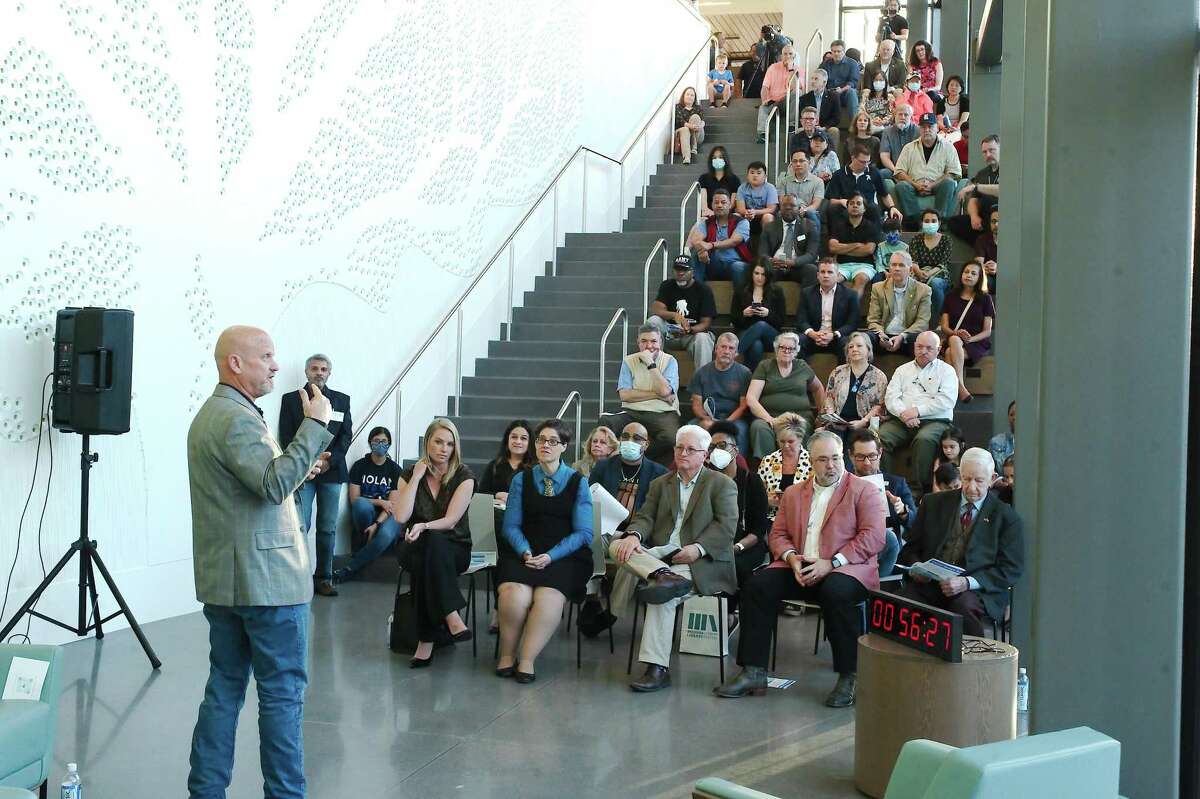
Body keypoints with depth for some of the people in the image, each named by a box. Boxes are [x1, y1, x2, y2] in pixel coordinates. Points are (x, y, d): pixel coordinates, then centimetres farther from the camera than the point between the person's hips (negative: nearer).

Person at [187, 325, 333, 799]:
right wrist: (315, 424, -26)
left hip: (221, 579, 10)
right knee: (282, 690, -1)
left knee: (225, 687, 13)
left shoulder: (209, 414, 17)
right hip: (265, 578, -10)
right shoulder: (238, 418, -17)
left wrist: (299, 469, 15)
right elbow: (275, 486, -29)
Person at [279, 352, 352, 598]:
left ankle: (324, 578, 9)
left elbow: (346, 435, 7)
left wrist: (328, 460, -6)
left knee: (328, 528, 3)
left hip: (331, 471, 2)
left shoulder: (342, 400, 12)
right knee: (300, 527, -8)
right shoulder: (291, 399, 7)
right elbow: (286, 438, 2)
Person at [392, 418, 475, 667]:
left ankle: (427, 639, -36)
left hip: (454, 549, -1)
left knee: (433, 541, -37)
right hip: (416, 548, 1)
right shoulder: (409, 475, 5)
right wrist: (416, 476, -9)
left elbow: (451, 520, -12)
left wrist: (423, 527, -31)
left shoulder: (464, 477, -1)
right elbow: (401, 516, -10)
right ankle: (451, 617, -42)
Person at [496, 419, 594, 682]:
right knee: (514, 594, -29)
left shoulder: (578, 482, 8)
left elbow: (583, 532, 2)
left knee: (548, 597, -31)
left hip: (565, 555, -1)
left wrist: (550, 556, -12)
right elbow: (511, 525, 8)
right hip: (525, 552, 1)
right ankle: (506, 655, -8)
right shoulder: (522, 480, 13)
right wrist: (525, 552, -12)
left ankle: (527, 659, -17)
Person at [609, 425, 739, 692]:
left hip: (699, 559, -5)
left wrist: (698, 548, -20)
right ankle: (664, 576, -45)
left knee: (661, 593, -32)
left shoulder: (723, 484, 9)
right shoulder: (661, 484, 23)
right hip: (659, 554, 5)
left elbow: (726, 526, -3)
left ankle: (658, 668, -31)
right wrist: (634, 535, -13)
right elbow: (645, 517, 11)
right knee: (617, 546, -21)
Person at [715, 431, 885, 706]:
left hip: (846, 569, -4)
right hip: (800, 569, 5)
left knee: (837, 592, -37)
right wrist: (791, 556, -6)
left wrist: (831, 563, -16)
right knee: (758, 584, -20)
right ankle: (754, 673, -16)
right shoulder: (793, 493, 21)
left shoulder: (864, 490, 5)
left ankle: (849, 677, -22)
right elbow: (778, 534, 18)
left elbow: (873, 537, -6)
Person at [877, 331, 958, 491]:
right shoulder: (902, 370, 22)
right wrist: (904, 414, -12)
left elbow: (947, 400, -4)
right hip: (901, 420, 3)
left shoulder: (946, 370, 12)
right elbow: (891, 398, 9)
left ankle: (921, 487, -28)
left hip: (935, 420, -3)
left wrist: (917, 411, -13)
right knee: (880, 436, -26)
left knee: (924, 439, -37)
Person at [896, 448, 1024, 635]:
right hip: (928, 583, 2)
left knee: (965, 606, -36)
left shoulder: (1006, 516, 8)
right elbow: (910, 548, 19)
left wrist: (968, 582, -15)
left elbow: (1011, 569, 1)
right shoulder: (934, 503, 17)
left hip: (977, 591, -2)